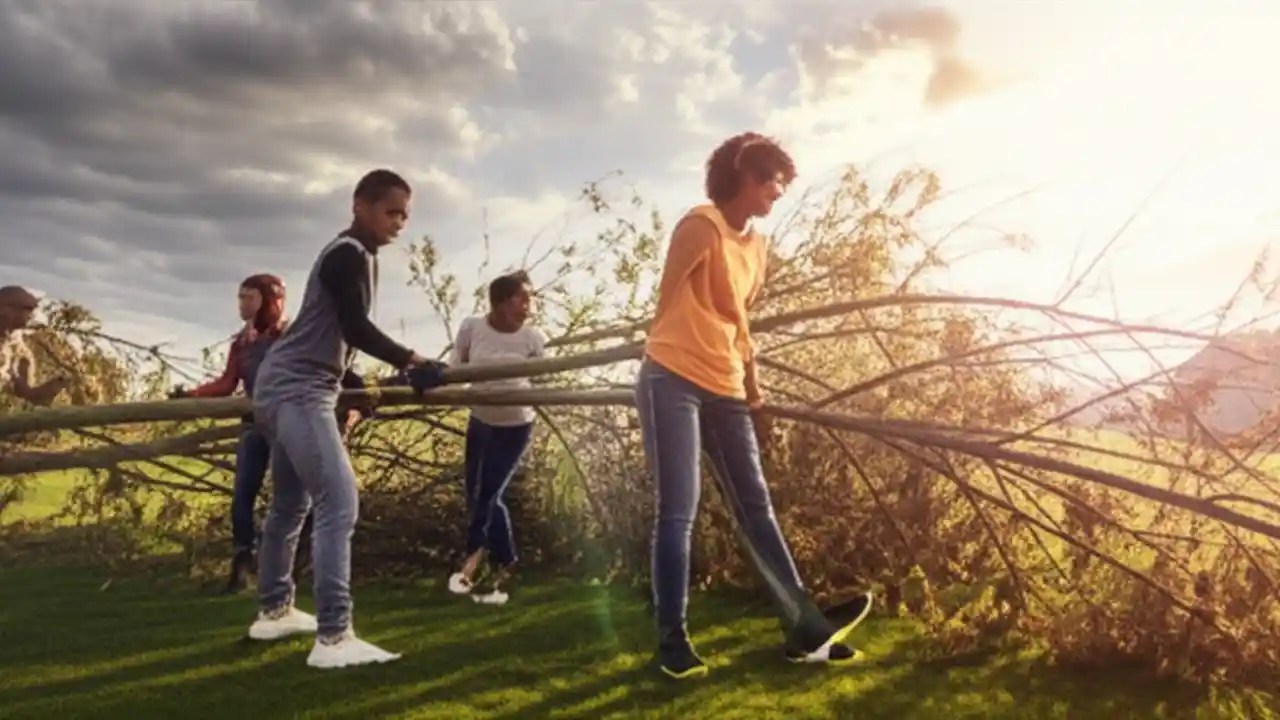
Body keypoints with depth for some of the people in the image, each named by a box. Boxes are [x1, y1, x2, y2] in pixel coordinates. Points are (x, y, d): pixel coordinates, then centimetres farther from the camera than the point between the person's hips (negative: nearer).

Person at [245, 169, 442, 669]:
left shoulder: (360, 257, 19)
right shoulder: (347, 255, -12)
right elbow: (356, 330, -21)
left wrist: (349, 386, 31)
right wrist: (413, 362, -23)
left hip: (287, 388, 11)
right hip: (298, 390, -11)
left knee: (290, 505, 19)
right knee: (338, 503, -18)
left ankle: (273, 611, 33)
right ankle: (333, 637, -21)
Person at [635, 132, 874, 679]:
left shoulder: (757, 247, 19)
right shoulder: (702, 226, -5)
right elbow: (671, 306, -1)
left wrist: (751, 386, 20)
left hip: (726, 391, 8)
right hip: (672, 381, -8)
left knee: (755, 507, 7)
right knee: (678, 511, -9)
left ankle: (804, 628, 10)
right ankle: (673, 641, -3)